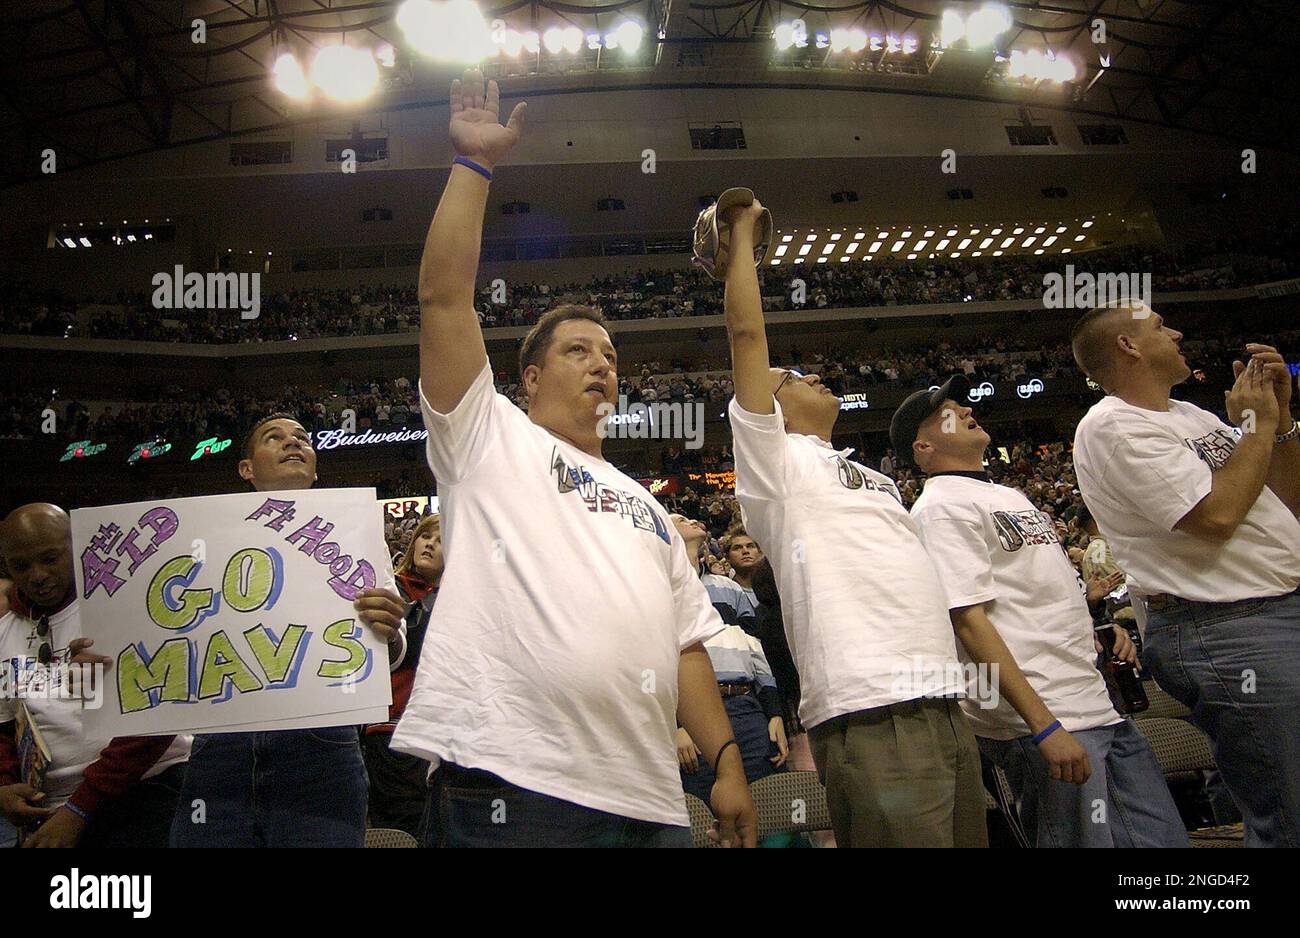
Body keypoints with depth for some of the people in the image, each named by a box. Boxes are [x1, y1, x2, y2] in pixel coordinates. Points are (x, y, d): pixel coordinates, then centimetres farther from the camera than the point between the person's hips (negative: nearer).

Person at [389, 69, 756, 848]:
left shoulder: (647, 506, 24)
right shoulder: (489, 441, 10)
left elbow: (686, 644, 19)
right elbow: (445, 294, -1)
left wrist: (727, 761, 8)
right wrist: (476, 164, 0)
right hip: (508, 783, -5)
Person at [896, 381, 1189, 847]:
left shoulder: (1008, 494, 20)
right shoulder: (941, 505, -10)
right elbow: (968, 619, -18)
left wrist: (1089, 599, 6)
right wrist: (1044, 726, -22)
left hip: (1099, 704, 9)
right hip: (1036, 720, -9)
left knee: (1163, 836, 10)